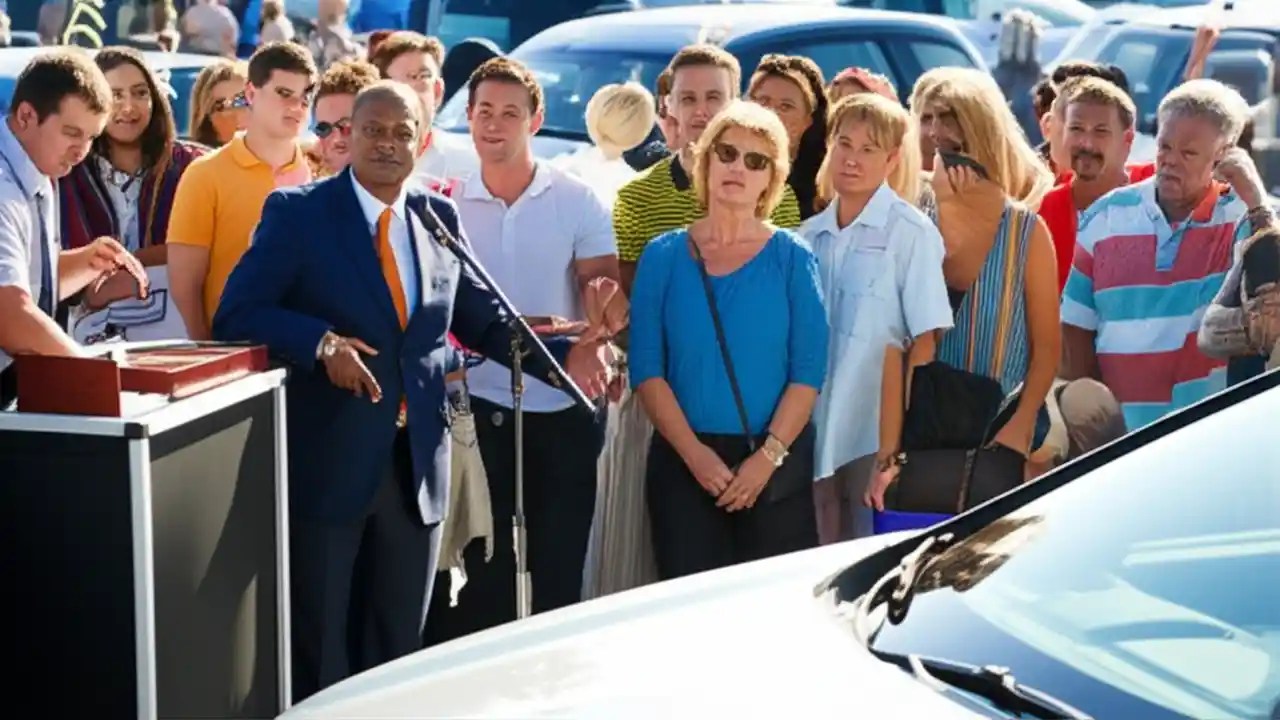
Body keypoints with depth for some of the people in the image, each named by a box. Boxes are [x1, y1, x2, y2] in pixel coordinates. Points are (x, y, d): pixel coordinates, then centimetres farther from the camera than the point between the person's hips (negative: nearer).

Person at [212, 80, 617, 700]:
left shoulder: (440, 218, 7)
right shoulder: (297, 212, -6)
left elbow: (482, 320, 13)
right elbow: (235, 317, -10)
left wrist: (562, 356, -3)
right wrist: (320, 342, -25)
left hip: (417, 463, 4)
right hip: (327, 461, -4)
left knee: (398, 652, 15)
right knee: (318, 653, 7)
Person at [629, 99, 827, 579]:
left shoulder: (793, 258, 2)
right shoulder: (664, 256, 5)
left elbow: (808, 370, -3)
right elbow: (646, 368, -1)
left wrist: (768, 456, -13)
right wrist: (694, 452, -12)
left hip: (776, 464, -1)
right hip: (684, 460, 1)